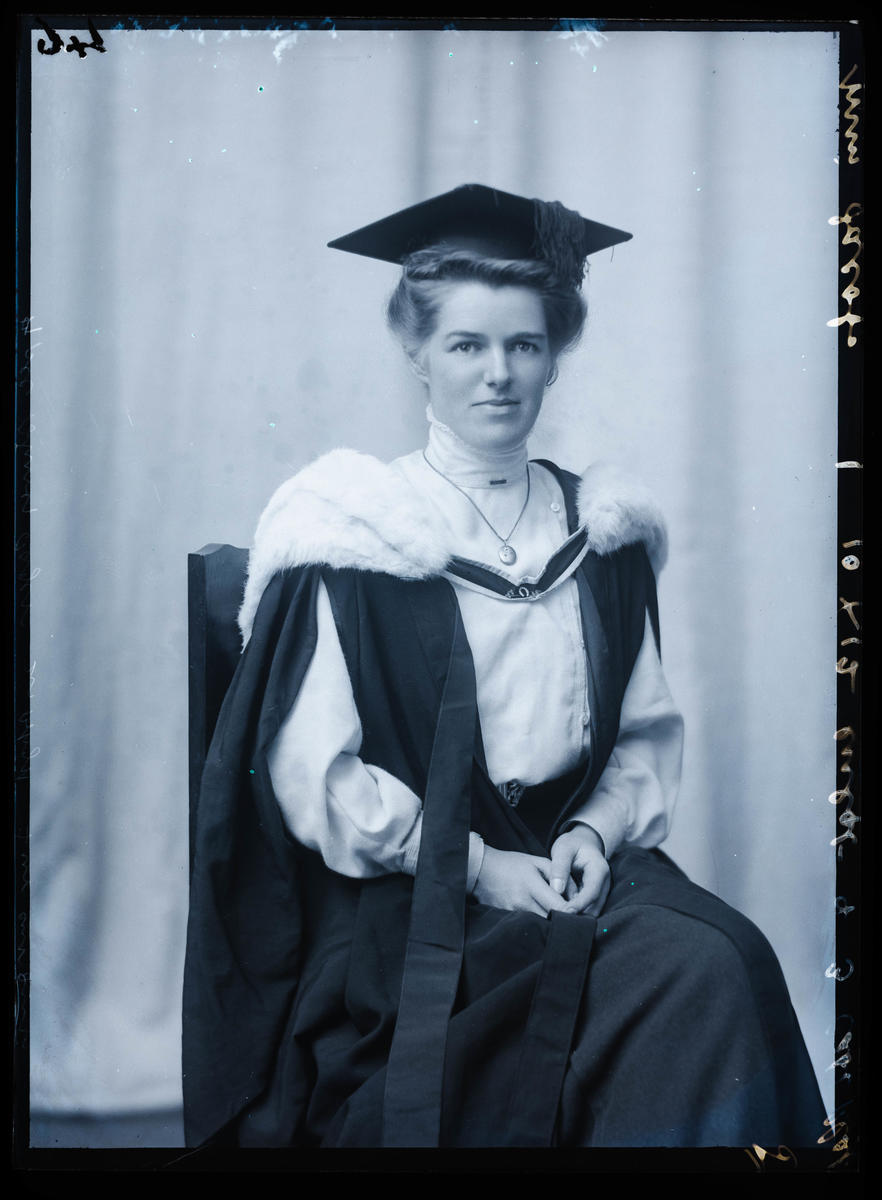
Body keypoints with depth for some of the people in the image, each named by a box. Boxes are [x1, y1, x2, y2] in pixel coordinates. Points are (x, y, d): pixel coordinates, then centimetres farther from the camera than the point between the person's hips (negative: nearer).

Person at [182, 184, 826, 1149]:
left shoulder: (600, 535, 11)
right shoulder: (354, 537, -3)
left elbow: (648, 730, 15)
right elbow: (316, 777, -7)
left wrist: (597, 830, -4)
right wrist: (476, 867, -14)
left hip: (576, 861, 4)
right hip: (403, 894, -4)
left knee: (720, 967, -25)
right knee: (681, 976, -26)